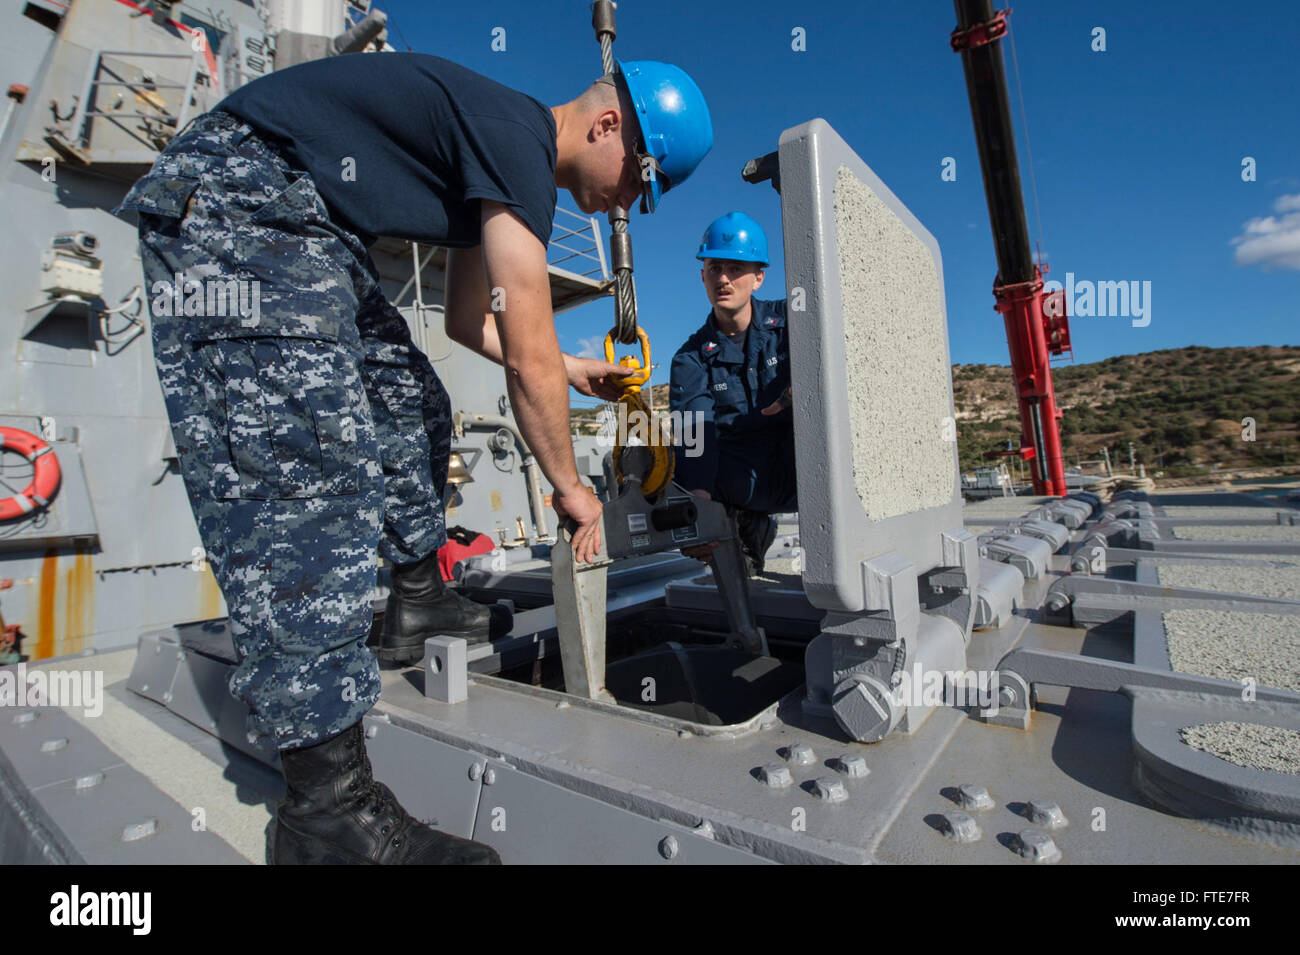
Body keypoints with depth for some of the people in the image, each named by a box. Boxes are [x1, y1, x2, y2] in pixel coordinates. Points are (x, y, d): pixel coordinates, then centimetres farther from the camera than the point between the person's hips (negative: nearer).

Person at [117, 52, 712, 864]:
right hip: (237, 199, -11)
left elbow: (468, 321, 20)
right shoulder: (520, 141, -16)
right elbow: (528, 356, -20)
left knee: (411, 400, 11)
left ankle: (419, 601, 23)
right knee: (302, 472, -20)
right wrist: (570, 488, -8)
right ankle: (327, 805, -14)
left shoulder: (506, 156, 14)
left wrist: (570, 369, 19)